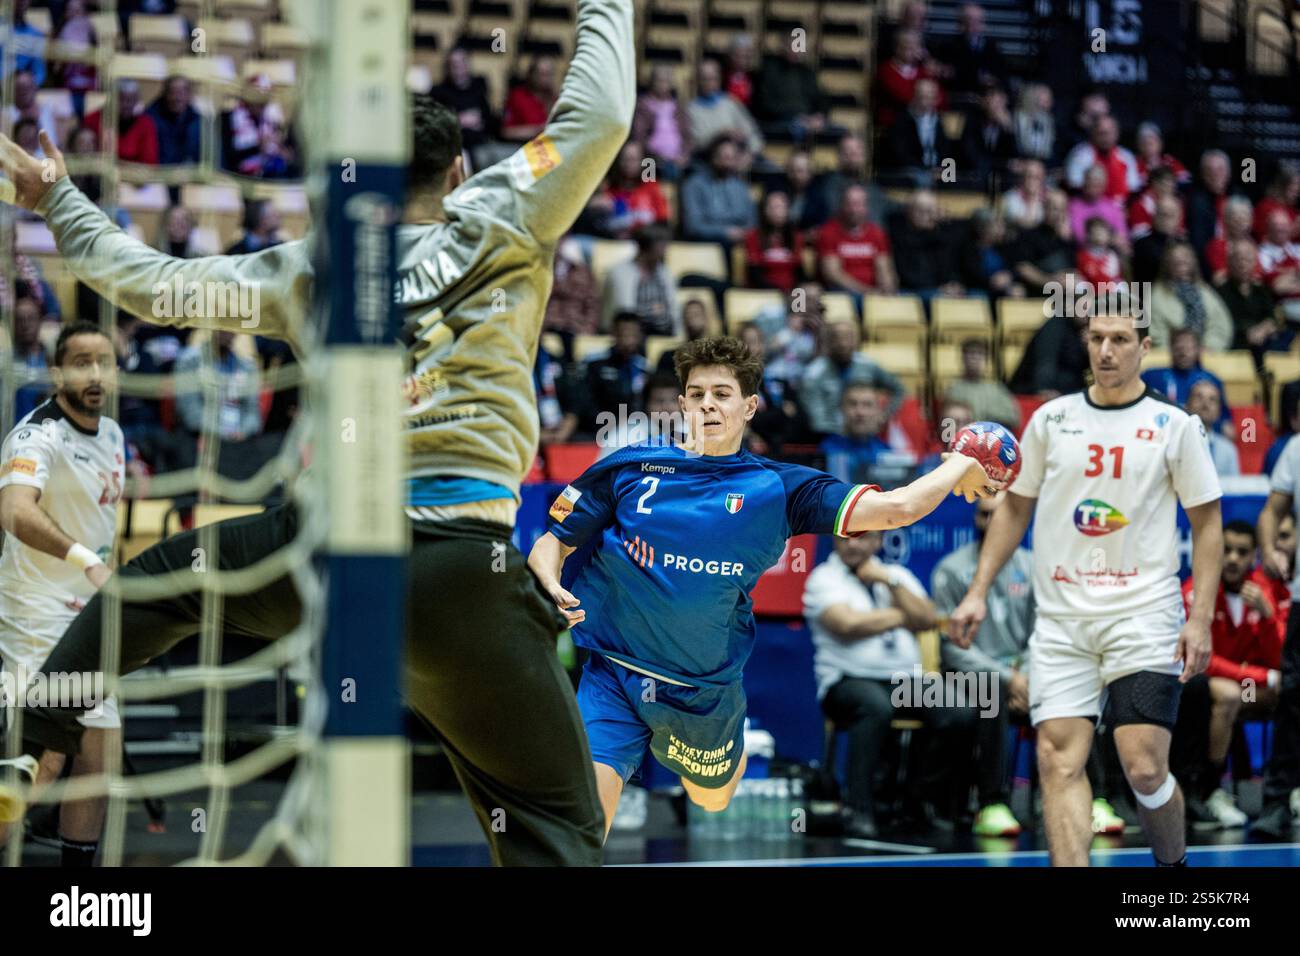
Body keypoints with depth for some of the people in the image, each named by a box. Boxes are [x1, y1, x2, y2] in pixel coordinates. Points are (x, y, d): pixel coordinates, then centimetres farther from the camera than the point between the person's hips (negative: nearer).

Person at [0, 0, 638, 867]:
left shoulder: (308, 270, 16)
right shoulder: (497, 222, 7)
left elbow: (152, 282, 23)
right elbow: (600, 116, 4)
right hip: (465, 570, -3)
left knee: (162, 574, 34)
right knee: (558, 824, 2)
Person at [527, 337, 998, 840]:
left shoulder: (776, 488, -4)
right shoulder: (631, 467, -4)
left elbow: (896, 507, -10)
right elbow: (552, 544, 2)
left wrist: (959, 465, -1)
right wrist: (551, 590, -18)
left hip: (705, 691, 2)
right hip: (613, 672, -2)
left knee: (712, 798, 26)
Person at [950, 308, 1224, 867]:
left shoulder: (1175, 425, 2)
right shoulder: (1050, 420, 9)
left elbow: (1207, 525, 3)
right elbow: (1015, 509, 16)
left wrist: (1200, 619, -6)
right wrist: (979, 592, 8)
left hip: (1143, 616, -2)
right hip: (1060, 622, 2)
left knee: (1145, 771, -9)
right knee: (1059, 762, -11)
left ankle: (1173, 864, 19)